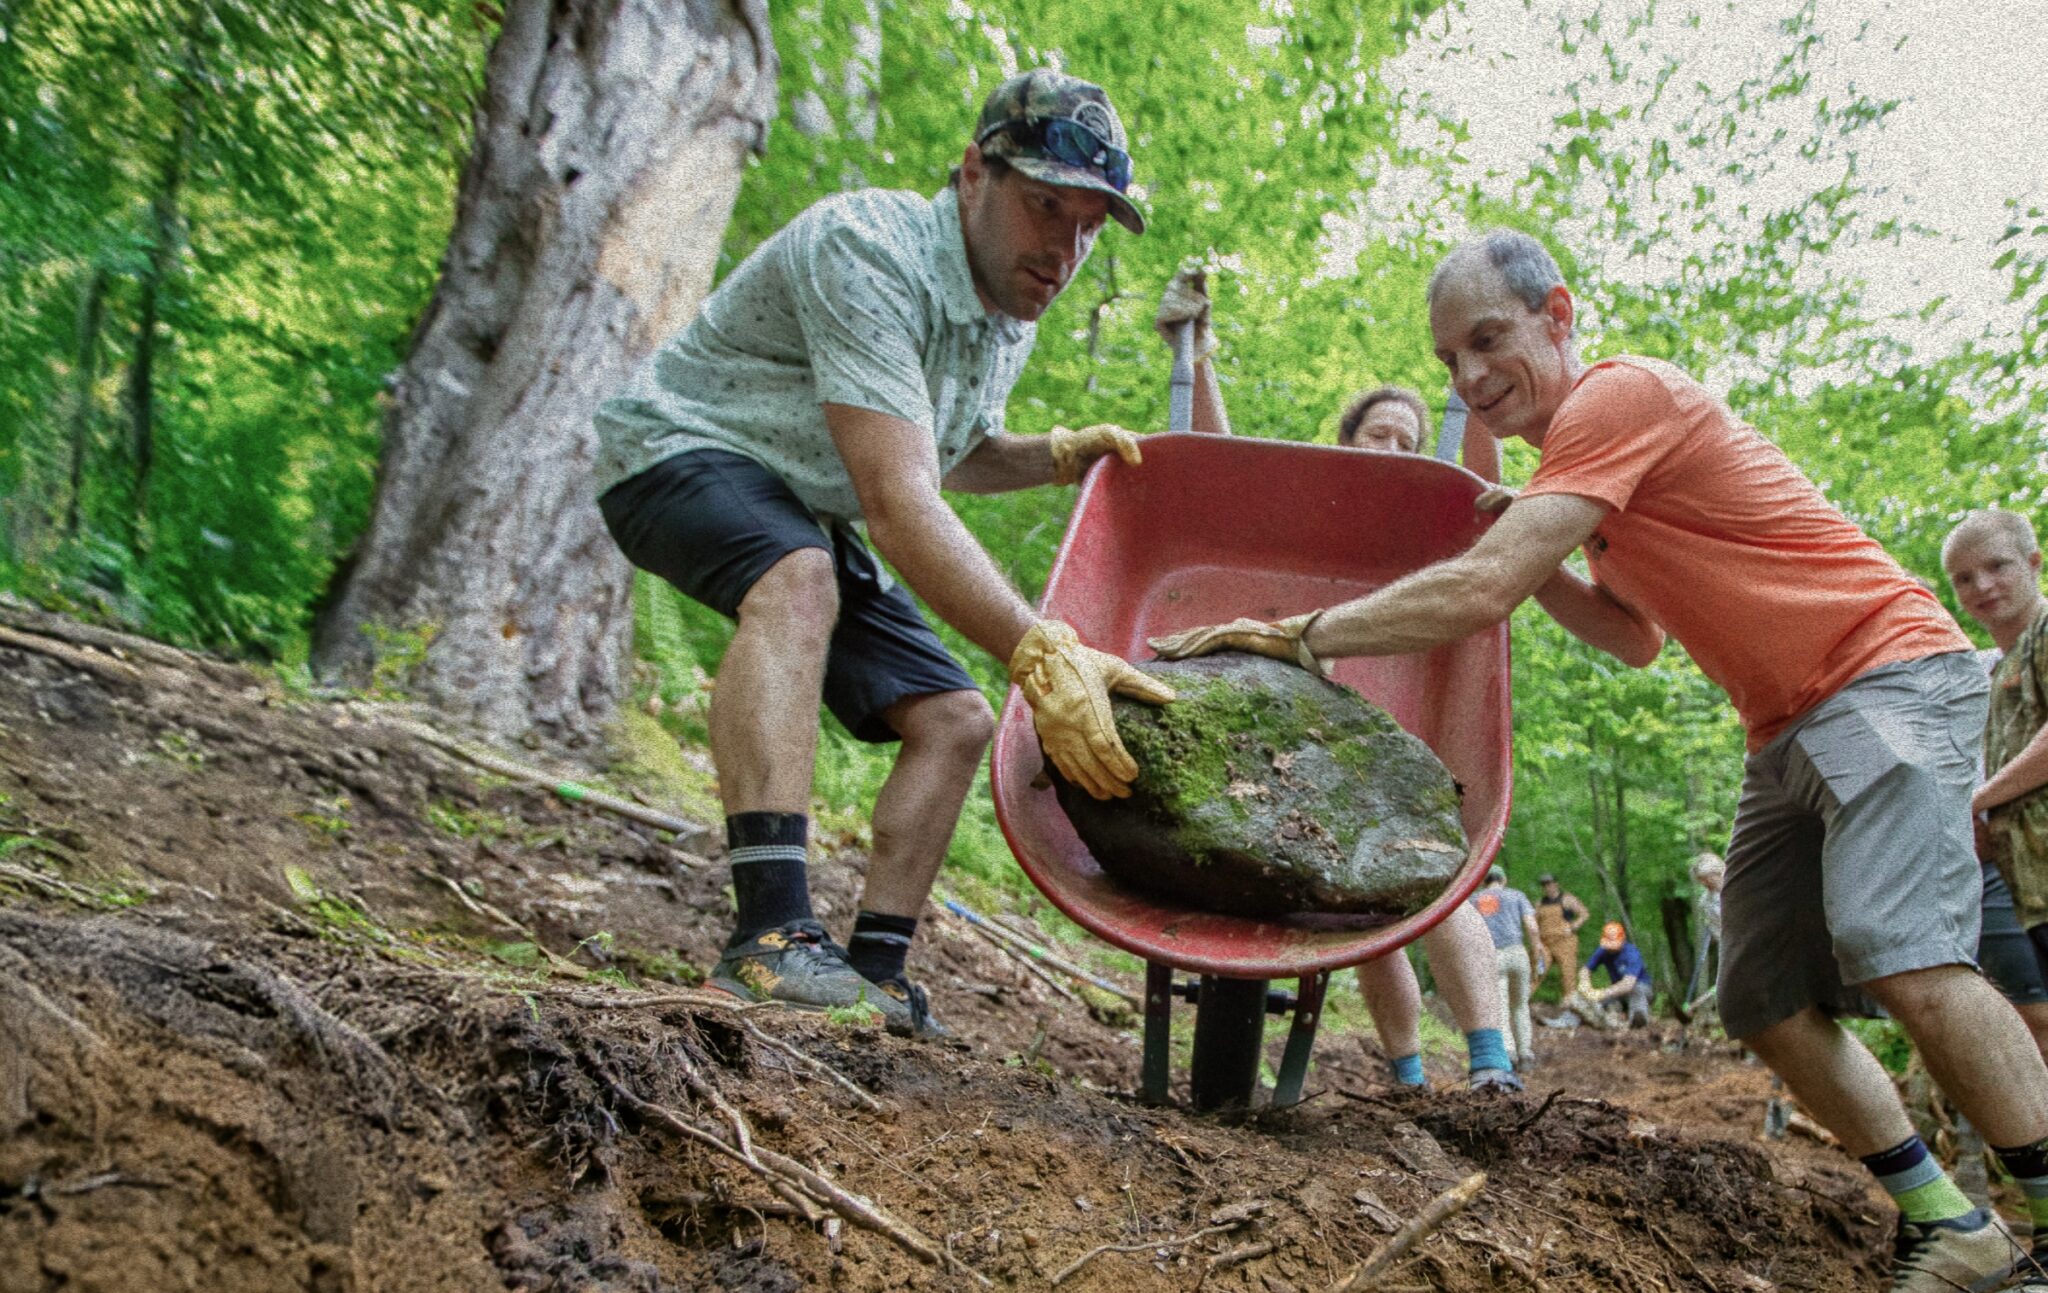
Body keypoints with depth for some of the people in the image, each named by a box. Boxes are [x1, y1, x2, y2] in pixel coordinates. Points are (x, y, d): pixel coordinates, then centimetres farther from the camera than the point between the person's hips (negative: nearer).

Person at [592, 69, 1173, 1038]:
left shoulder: (1011, 313, 2)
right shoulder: (867, 251, -28)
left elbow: (955, 456, 20)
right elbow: (899, 501, -39)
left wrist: (1060, 455, -2)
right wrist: (1039, 655, -48)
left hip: (805, 517, 9)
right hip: (682, 451, -9)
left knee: (954, 720, -1)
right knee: (799, 579, -40)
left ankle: (877, 967, -2)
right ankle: (770, 934, -45)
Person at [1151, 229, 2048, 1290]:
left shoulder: (1621, 395, -18)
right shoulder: (1583, 456, 14)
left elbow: (1480, 593, -27)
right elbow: (1638, 637, 17)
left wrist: (1299, 633, -23)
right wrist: (1537, 563, 3)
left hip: (1887, 675, -9)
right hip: (1788, 730, 9)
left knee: (1900, 951, -26)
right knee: (1763, 1002, 3)